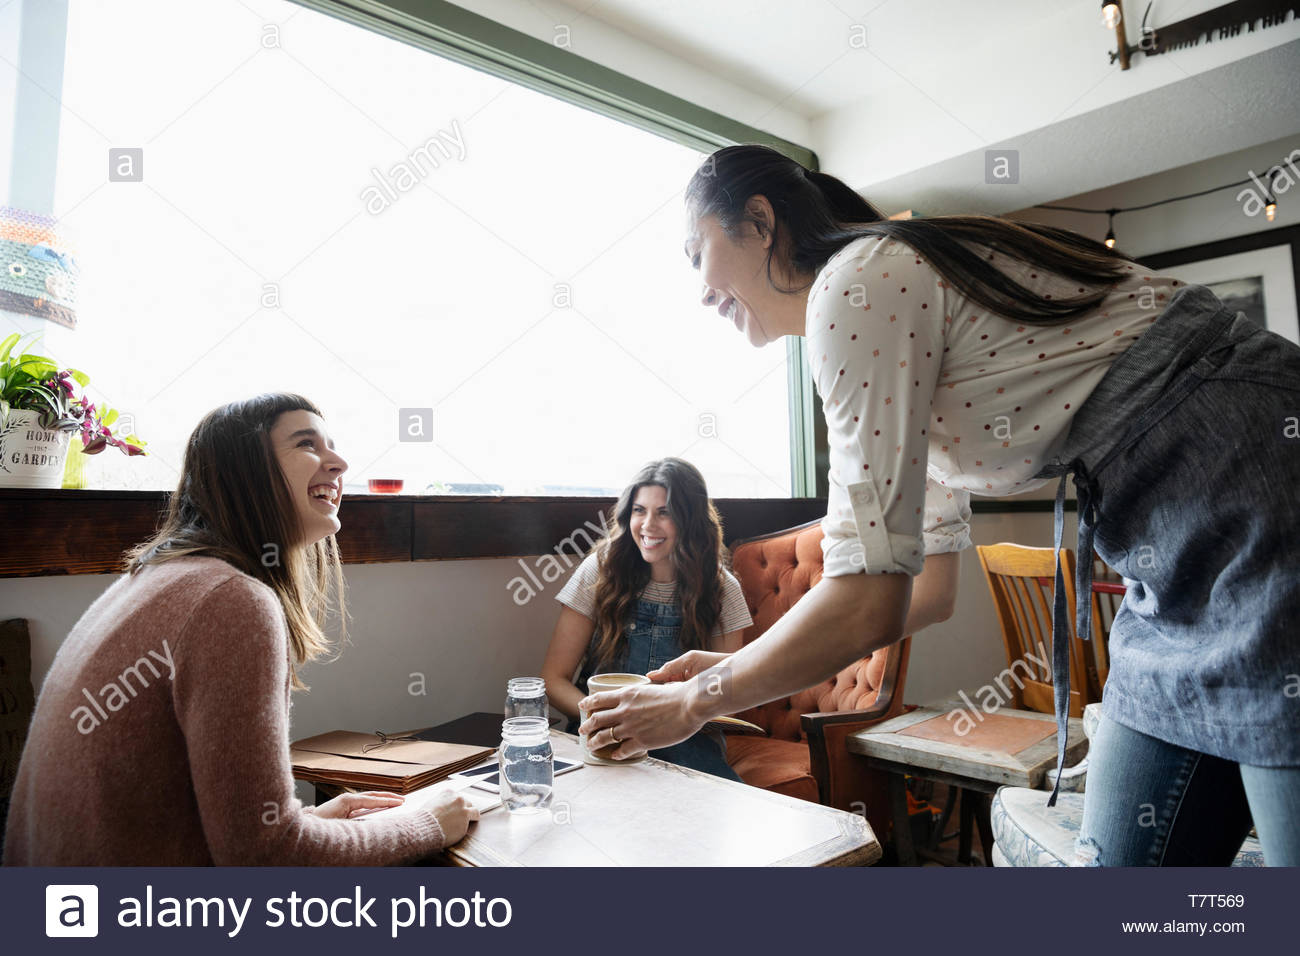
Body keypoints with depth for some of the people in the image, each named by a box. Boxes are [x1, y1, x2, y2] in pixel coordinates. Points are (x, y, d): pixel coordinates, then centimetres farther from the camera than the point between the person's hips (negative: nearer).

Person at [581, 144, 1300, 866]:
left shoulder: (856, 284, -14)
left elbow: (868, 603, -19)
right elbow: (925, 589, 16)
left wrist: (697, 702, -4)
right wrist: (732, 669, 16)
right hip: (1183, 562, 9)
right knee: (1120, 856, 14)